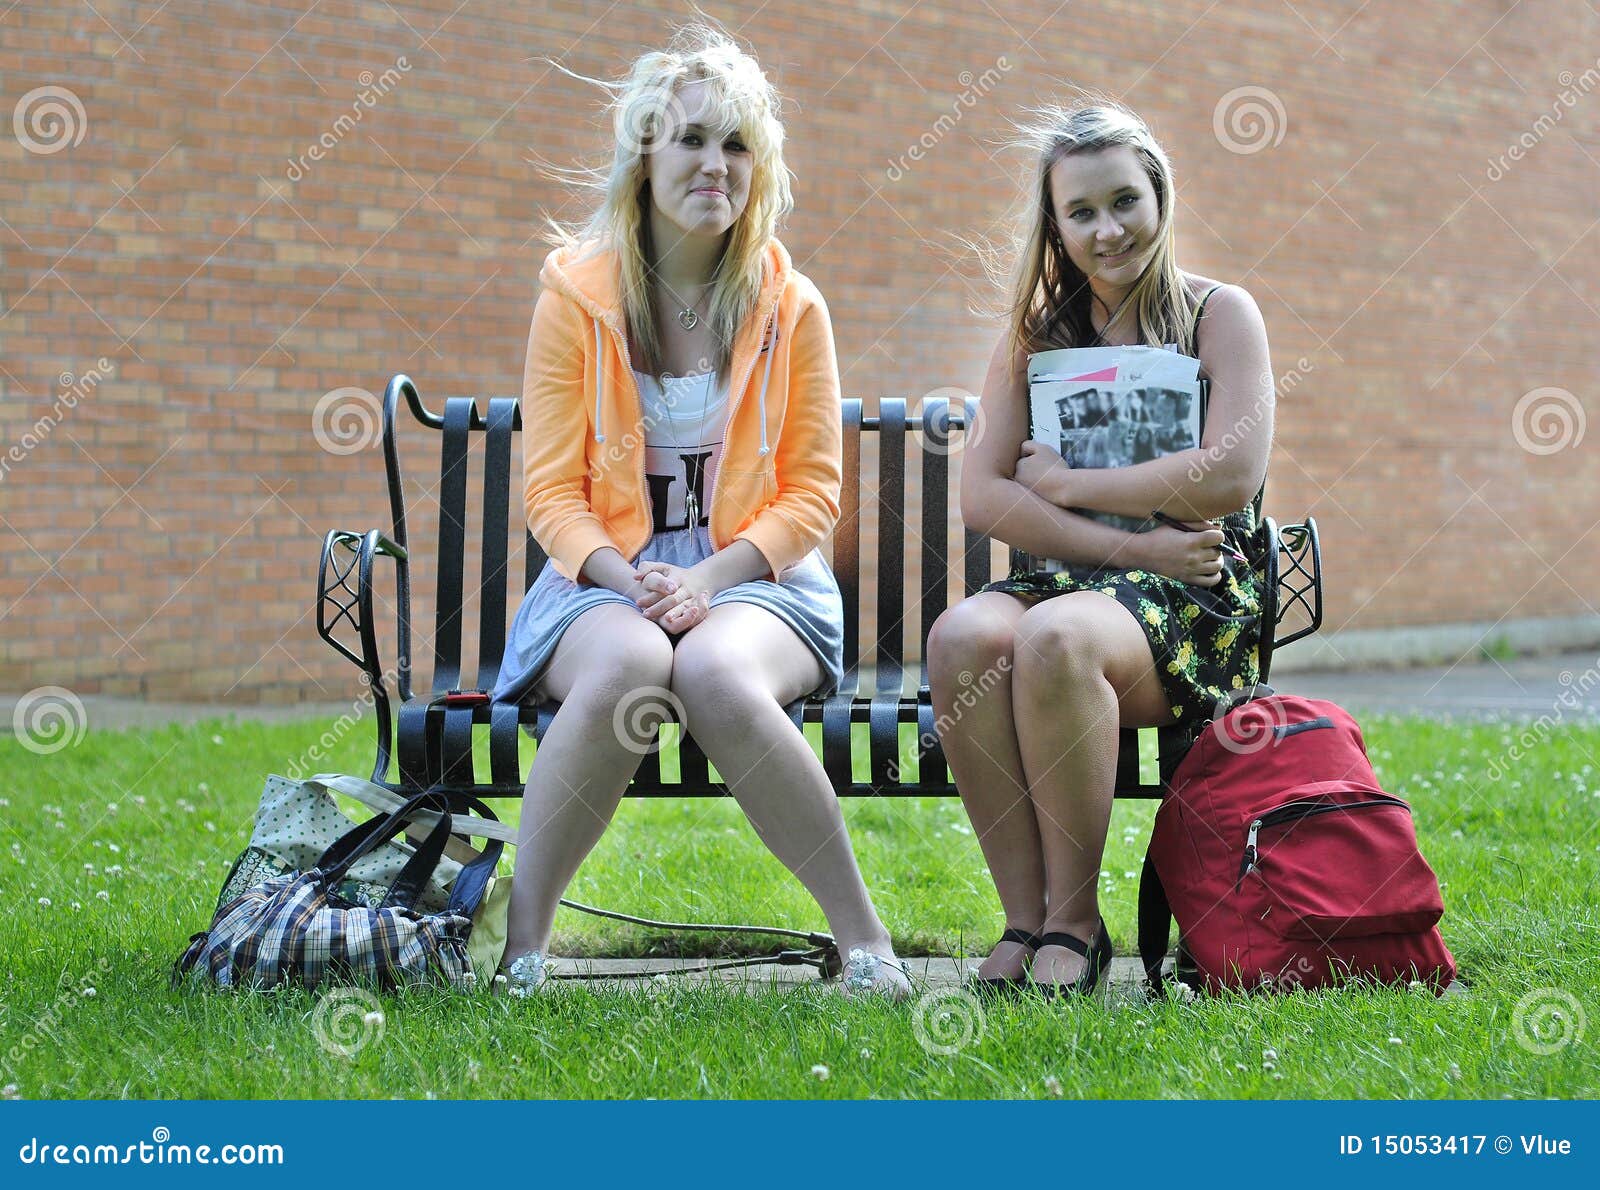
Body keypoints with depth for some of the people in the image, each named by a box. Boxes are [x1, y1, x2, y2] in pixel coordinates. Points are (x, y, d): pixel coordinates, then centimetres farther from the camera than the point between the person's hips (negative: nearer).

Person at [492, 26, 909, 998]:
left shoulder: (792, 306, 6)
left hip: (753, 575, 0)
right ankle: (521, 944, -27)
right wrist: (629, 580, -17)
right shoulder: (577, 295, 4)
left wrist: (708, 578, -14)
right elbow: (552, 490, 2)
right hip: (606, 579, 0)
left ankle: (864, 941, -28)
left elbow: (813, 488, 4)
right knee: (626, 668, -37)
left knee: (718, 675, -36)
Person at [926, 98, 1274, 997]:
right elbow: (983, 496, 2)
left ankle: (1074, 918, -22)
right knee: (964, 635, -31)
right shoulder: (1037, 335, 15)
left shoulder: (1220, 315, 4)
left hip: (1196, 610, -4)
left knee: (1055, 638, -36)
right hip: (1069, 581, 4)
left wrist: (1063, 483, -6)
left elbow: (1232, 476, -12)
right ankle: (1025, 917, -25)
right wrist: (1133, 545, -11)